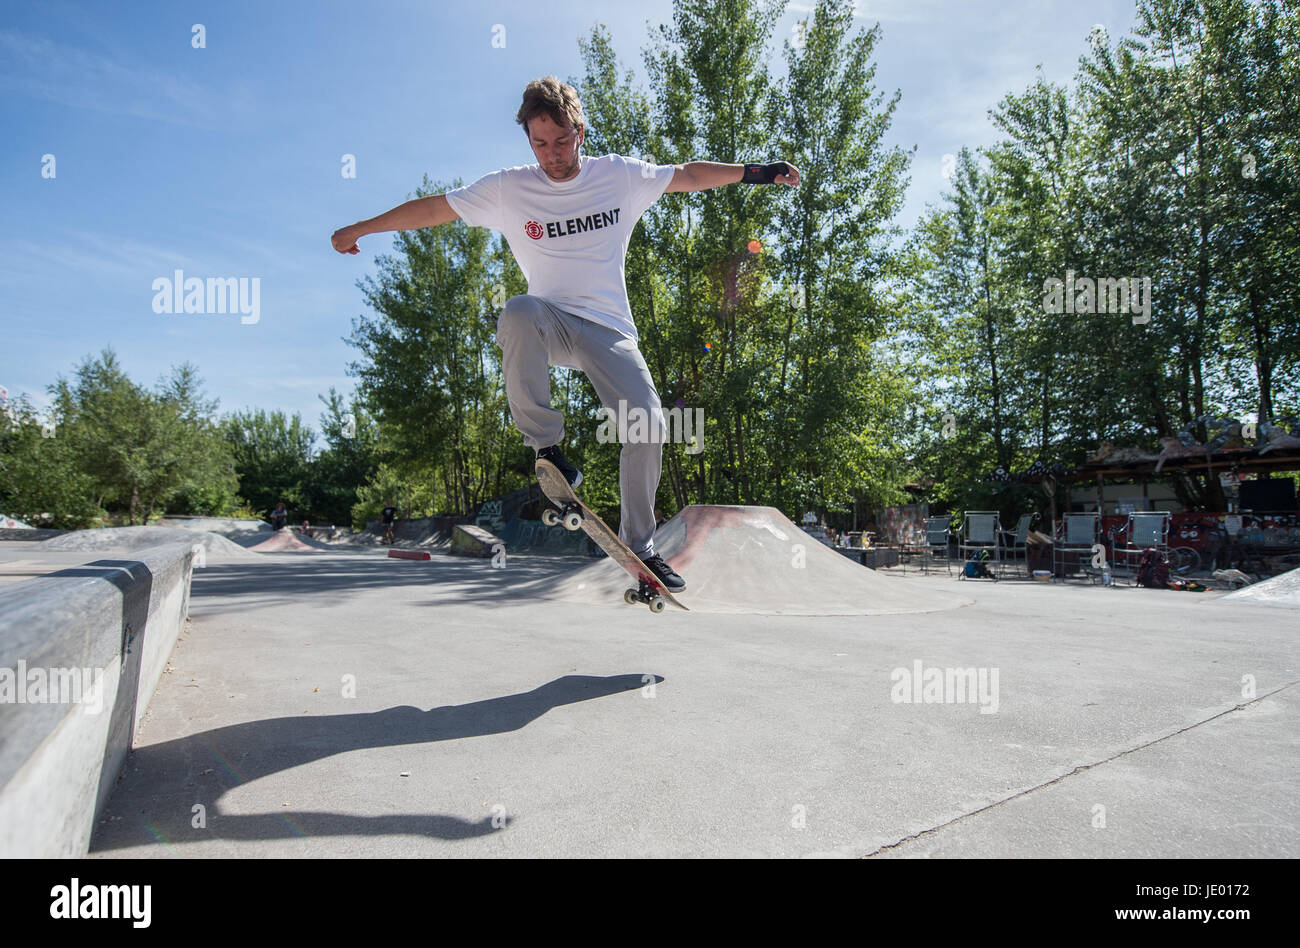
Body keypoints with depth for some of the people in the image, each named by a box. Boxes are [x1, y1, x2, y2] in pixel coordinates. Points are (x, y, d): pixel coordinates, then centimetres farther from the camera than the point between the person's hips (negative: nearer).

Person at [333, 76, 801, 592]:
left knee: (648, 425, -17)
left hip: (609, 331, 1)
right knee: (518, 311, -37)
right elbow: (432, 208, 4)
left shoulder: (620, 176, 2)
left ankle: (639, 547, 1)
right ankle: (546, 449, -24)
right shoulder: (508, 189, -2)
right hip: (550, 323, -1)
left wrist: (754, 172, 14)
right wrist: (360, 229, 8)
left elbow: (688, 175, 14)